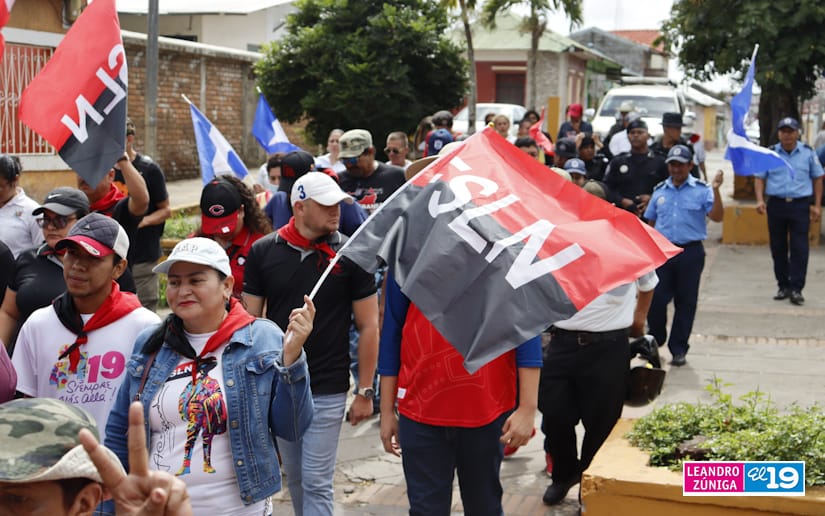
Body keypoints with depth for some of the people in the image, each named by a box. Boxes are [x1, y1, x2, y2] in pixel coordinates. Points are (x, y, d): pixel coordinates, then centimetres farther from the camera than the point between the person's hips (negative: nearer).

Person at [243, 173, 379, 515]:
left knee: (316, 483, -2)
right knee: (294, 477, 16)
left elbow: (368, 326, -3)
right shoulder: (263, 252, -1)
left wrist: (365, 391, -5)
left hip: (327, 389, -3)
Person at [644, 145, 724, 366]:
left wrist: (716, 190, -22)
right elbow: (651, 224, 14)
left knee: (685, 302, 6)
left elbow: (717, 217, -12)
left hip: (690, 252, -2)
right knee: (655, 299, -1)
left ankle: (678, 349, 17)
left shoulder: (701, 190, -2)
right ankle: (655, 341, 22)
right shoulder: (660, 191, 8)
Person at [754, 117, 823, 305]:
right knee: (778, 248, 7)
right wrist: (760, 200, -8)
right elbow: (759, 177, 7)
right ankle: (783, 286, 18)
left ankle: (796, 288, -2)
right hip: (776, 204, 2)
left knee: (799, 248, -6)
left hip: (800, 205, -1)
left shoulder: (808, 153, 4)